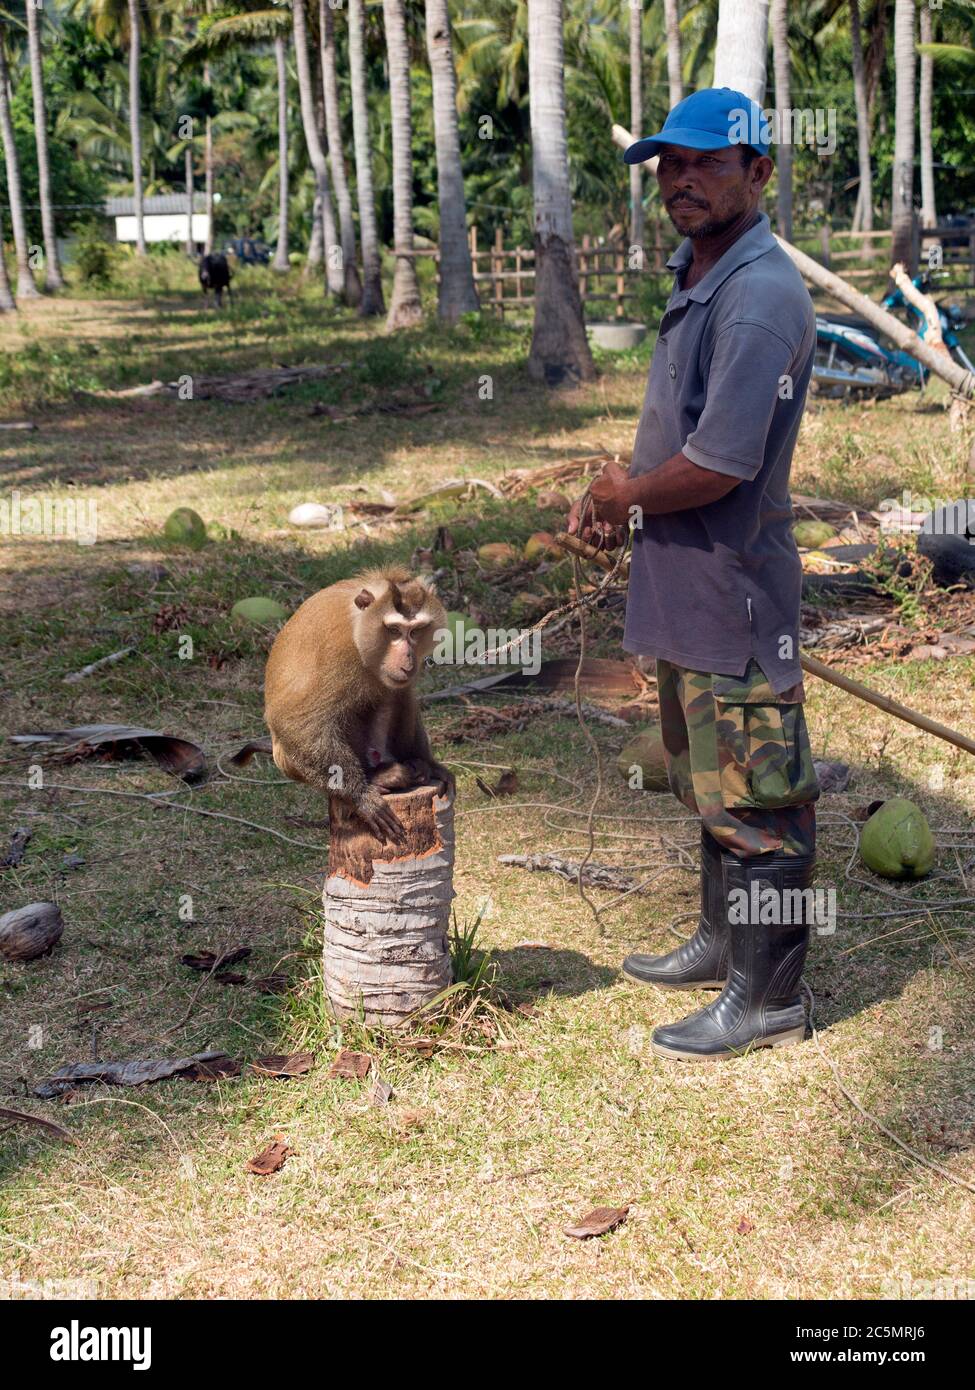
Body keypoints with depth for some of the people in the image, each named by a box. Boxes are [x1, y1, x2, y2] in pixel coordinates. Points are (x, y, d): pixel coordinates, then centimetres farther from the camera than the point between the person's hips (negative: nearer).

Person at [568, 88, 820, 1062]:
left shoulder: (761, 297, -20)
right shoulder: (696, 280, 13)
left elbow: (718, 465, -26)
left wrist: (625, 495, -9)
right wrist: (611, 499, 4)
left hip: (735, 591, -10)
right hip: (685, 587, 10)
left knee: (755, 797, 0)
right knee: (708, 784, 22)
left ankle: (768, 998, 12)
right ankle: (723, 943, 38)